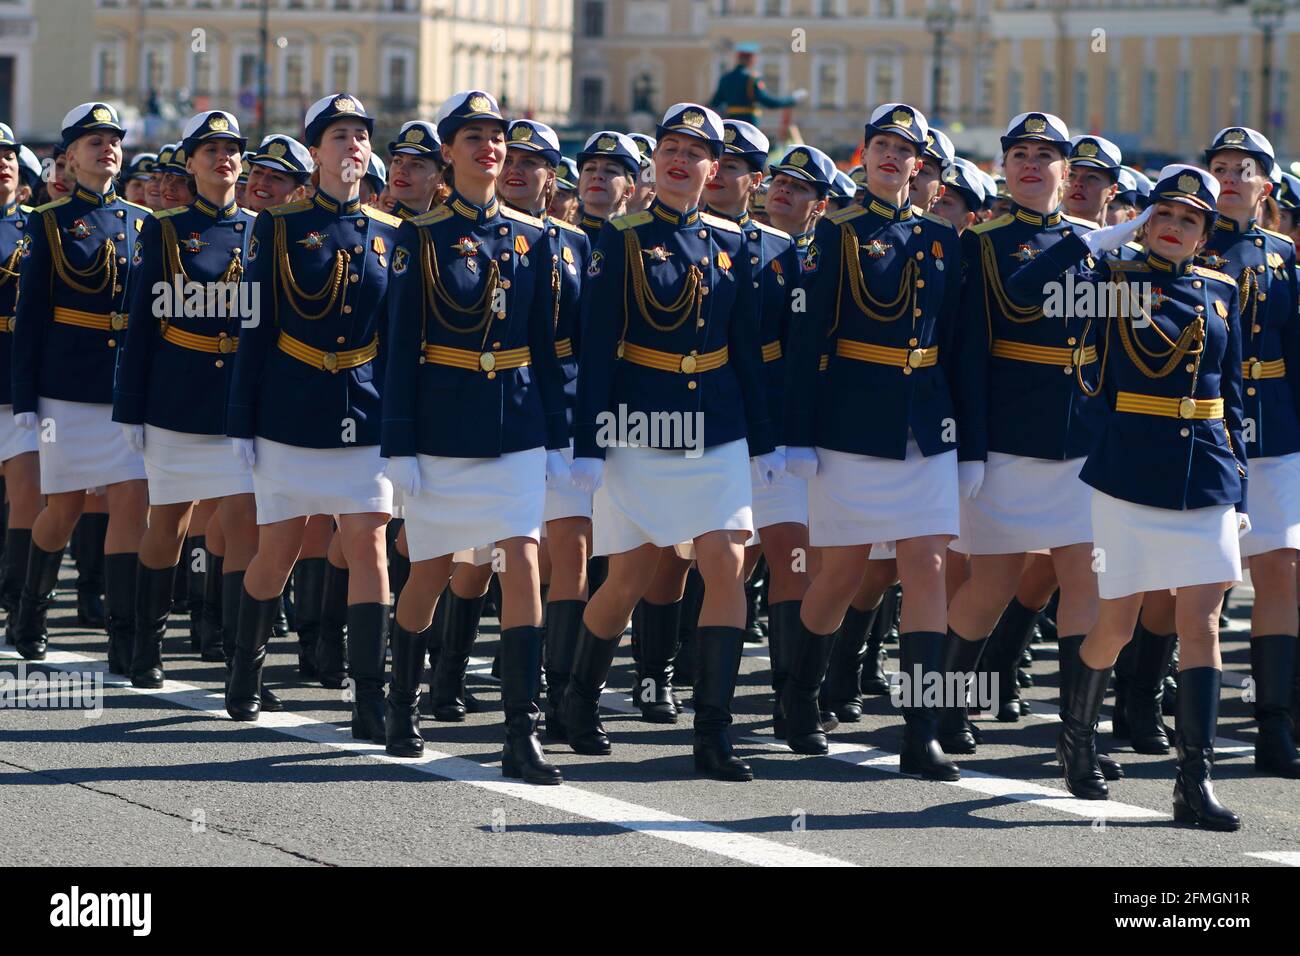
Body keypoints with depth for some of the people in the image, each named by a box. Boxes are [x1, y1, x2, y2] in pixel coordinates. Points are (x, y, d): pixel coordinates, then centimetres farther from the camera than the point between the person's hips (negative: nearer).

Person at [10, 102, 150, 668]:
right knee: (65, 508, 5)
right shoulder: (49, 223, 1)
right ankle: (30, 617, 26)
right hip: (68, 385, -2)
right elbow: (30, 314, 0)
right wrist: (25, 398, -5)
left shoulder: (142, 222, 10)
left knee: (132, 501, -8)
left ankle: (125, 640, -7)